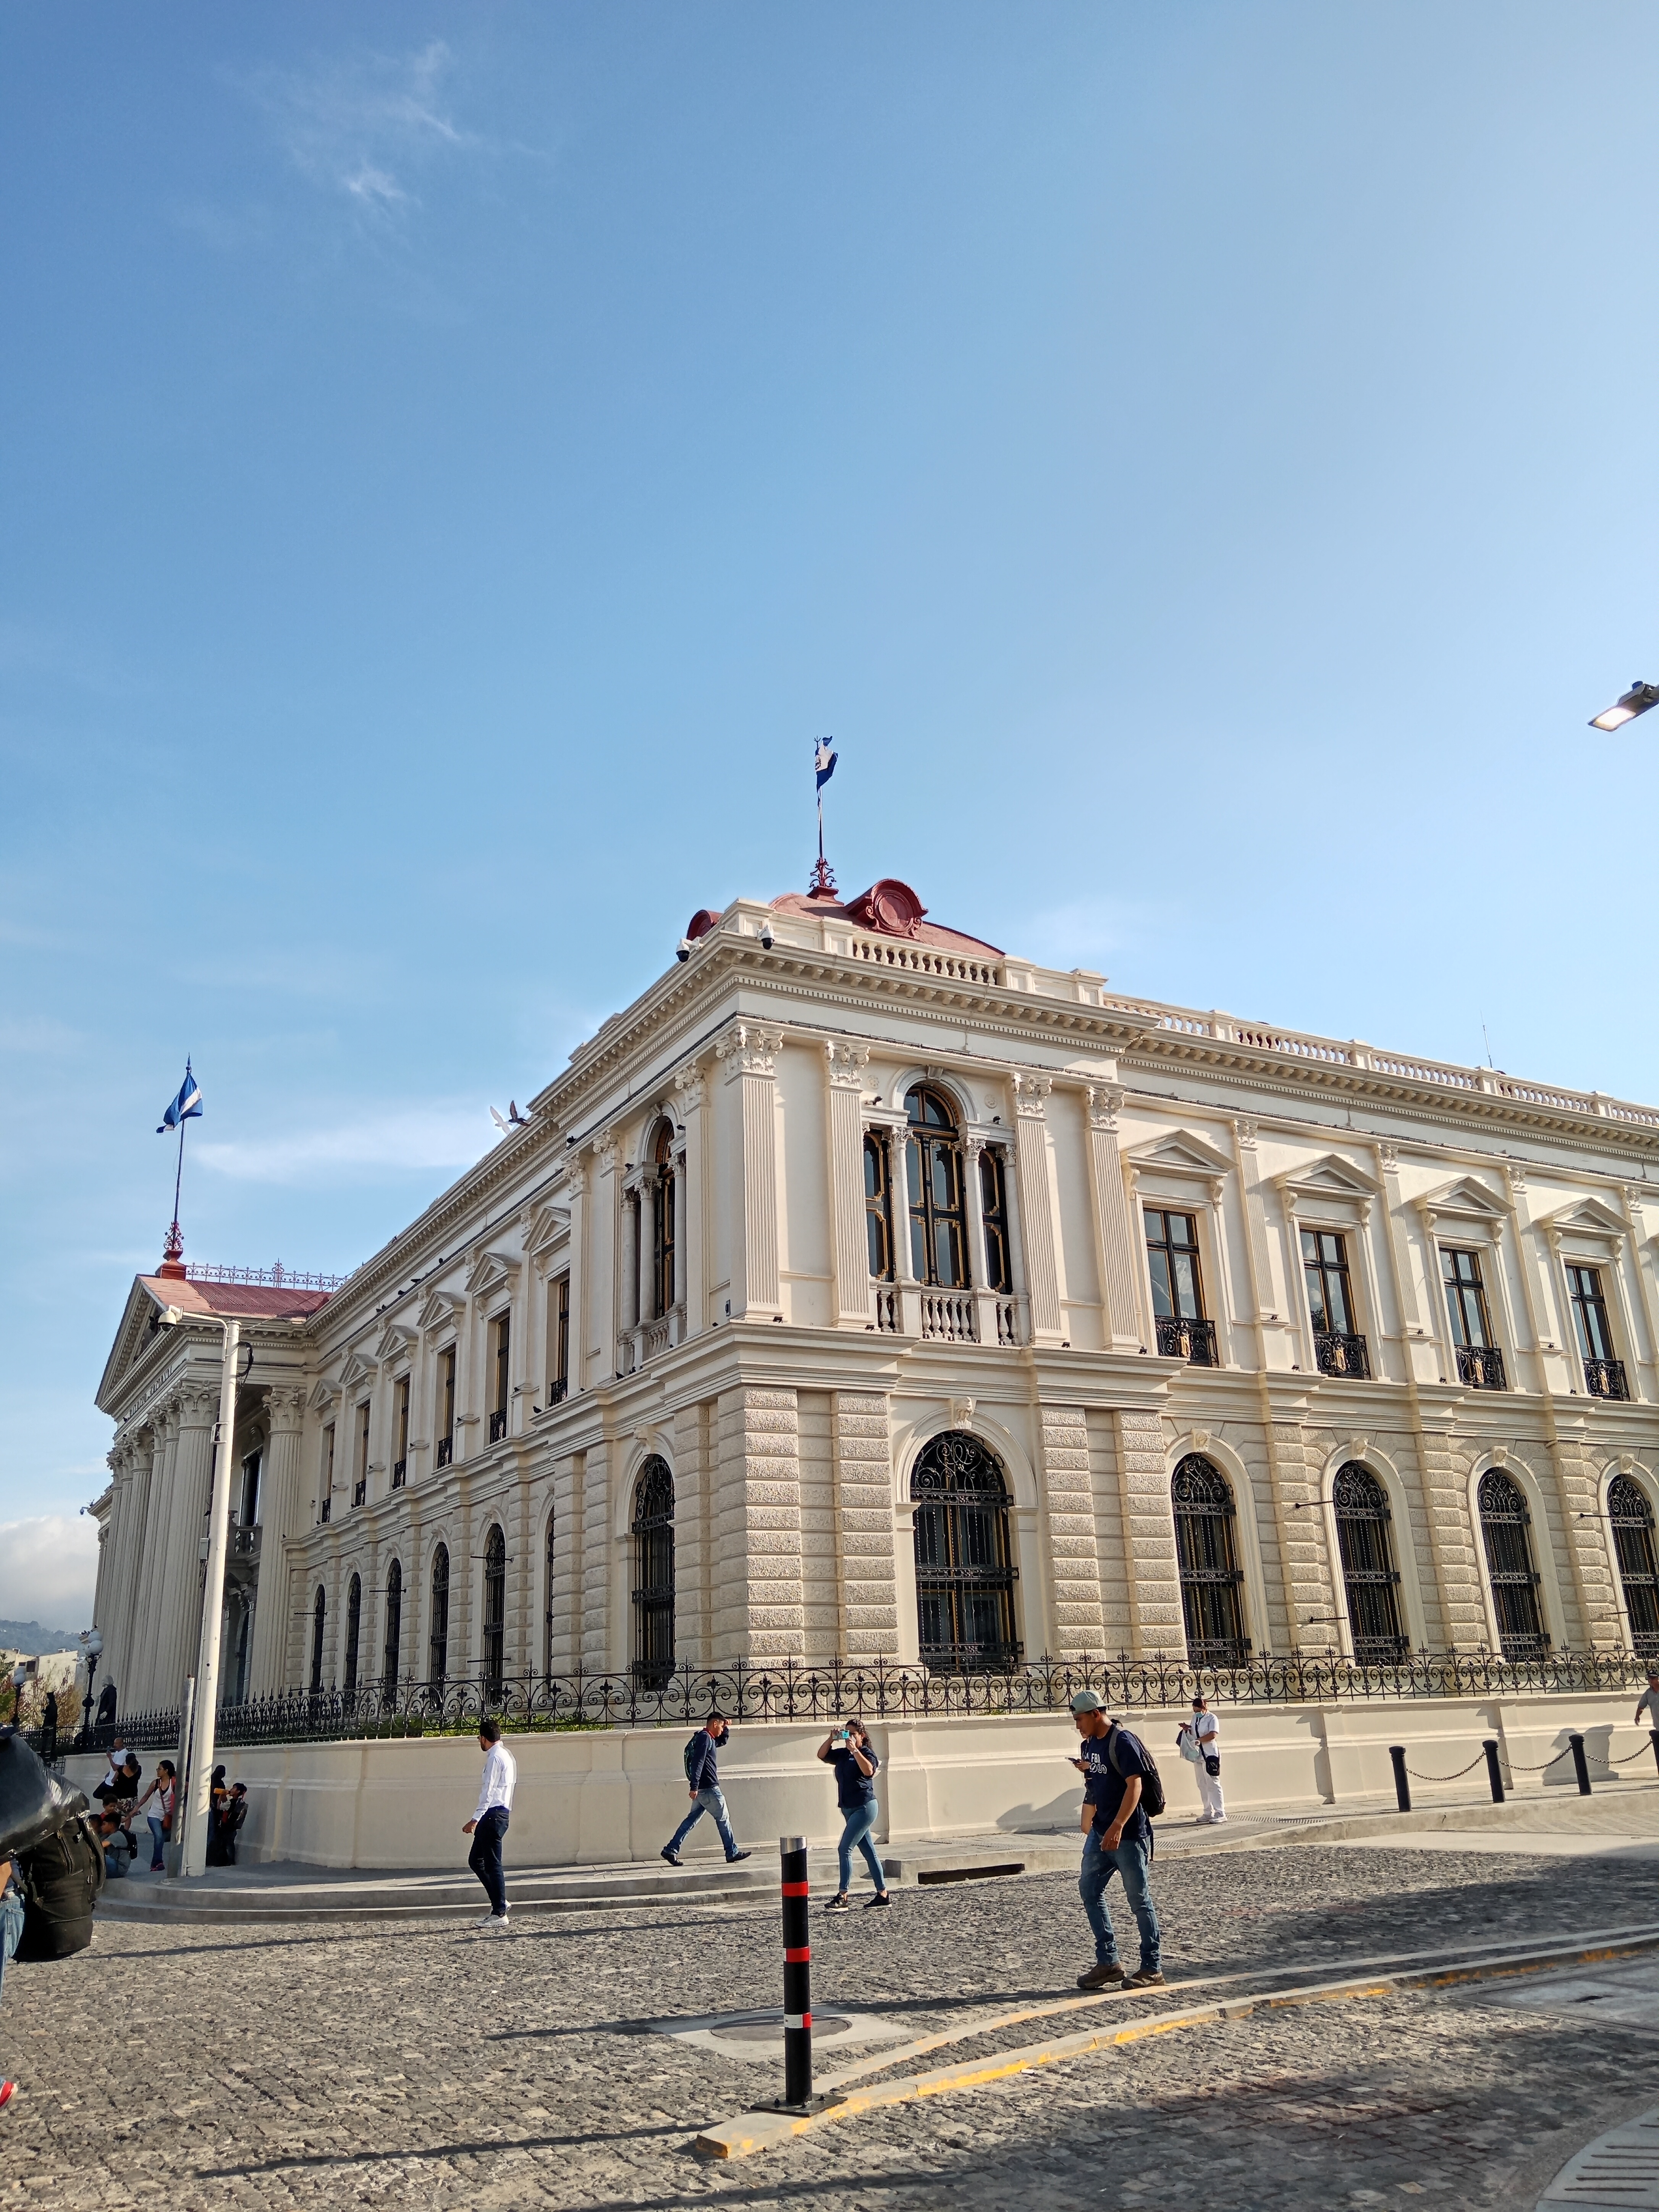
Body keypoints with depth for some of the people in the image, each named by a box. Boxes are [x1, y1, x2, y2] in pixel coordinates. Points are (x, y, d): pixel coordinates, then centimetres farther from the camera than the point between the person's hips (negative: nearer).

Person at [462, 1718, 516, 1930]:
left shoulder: (495, 1758, -12)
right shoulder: (506, 1755, 17)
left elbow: (489, 1792, -19)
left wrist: (476, 1819, -21)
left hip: (494, 1814, -10)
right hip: (499, 1812, 10)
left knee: (492, 1864, -5)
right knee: (475, 1859, 14)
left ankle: (500, 1914, -1)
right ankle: (499, 1902, 14)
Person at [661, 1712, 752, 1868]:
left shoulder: (708, 1738, 18)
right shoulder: (705, 1737, -13)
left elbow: (724, 1740, 38)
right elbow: (697, 1762, -22)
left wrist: (726, 1727, 19)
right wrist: (694, 1787, -27)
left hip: (702, 1789, 10)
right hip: (708, 1787, -10)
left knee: (692, 1819, 9)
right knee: (723, 1818, 1)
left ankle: (670, 1849, 5)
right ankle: (732, 1853, 8)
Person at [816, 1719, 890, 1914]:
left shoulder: (867, 1753, -8)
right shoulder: (843, 1754, 11)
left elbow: (868, 1770, -26)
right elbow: (822, 1755, 11)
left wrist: (855, 1750, -26)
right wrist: (831, 1738, -3)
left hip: (864, 1807, -8)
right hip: (849, 1809, 8)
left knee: (844, 1848, -13)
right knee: (869, 1851, 10)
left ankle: (843, 1897, -12)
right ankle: (883, 1894, 16)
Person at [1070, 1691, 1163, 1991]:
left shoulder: (1123, 1742, -15)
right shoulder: (1089, 1745, 10)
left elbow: (1134, 1786, -22)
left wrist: (1117, 1827, -29)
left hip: (1128, 1834, -9)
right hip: (1100, 1832, 9)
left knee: (1139, 1899, 0)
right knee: (1089, 1890, 8)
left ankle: (1151, 1969, 10)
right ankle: (1107, 1962, 15)